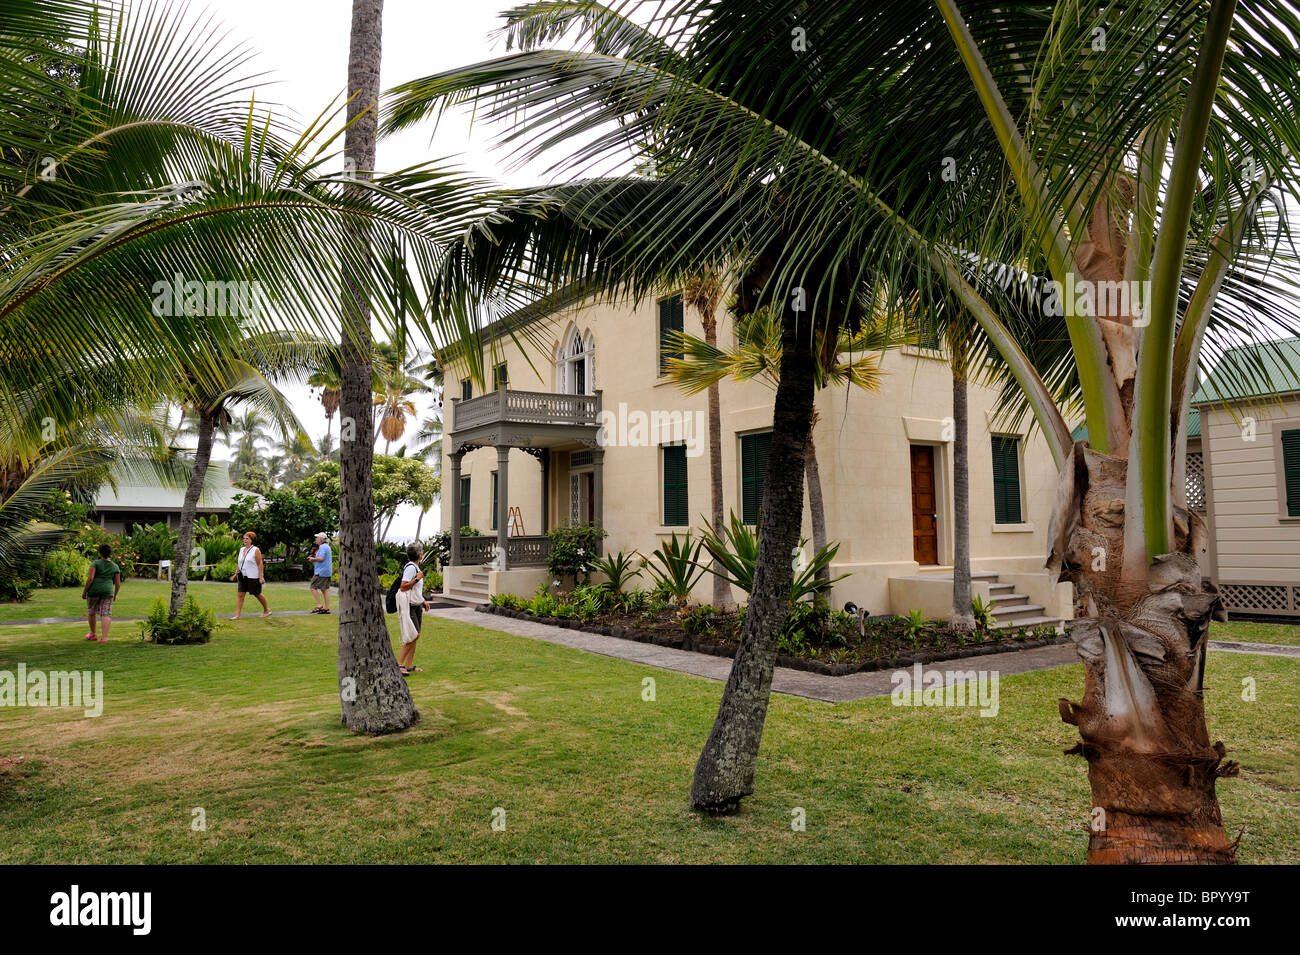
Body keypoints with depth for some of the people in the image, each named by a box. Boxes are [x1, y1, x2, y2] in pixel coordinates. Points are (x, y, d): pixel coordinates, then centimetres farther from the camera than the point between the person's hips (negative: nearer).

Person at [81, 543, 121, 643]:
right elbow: (118, 584, 7)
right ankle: (104, 637, -18)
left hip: (94, 590, -1)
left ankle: (93, 634, 34)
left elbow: (90, 578, -12)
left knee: (91, 612, 21)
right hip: (107, 591, 1)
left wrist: (84, 591, -3)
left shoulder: (95, 563, -1)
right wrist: (115, 595, 22)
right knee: (106, 615, -4)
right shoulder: (115, 567, 8)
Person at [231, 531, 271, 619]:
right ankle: (237, 615, -3)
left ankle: (267, 610, 24)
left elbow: (260, 564, -13)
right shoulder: (241, 549, 11)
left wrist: (261, 577, -19)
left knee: (257, 594, 6)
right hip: (243, 577, 6)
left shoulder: (256, 550, -10)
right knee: (240, 595, -2)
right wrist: (236, 574, 15)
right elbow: (239, 563, 19)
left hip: (253, 577, -6)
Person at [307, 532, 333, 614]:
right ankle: (326, 608, 5)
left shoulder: (322, 547, -12)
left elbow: (321, 558, -23)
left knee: (313, 588, -4)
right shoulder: (327, 546, 19)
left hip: (321, 572, -10)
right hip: (327, 572, 10)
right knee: (324, 589, 8)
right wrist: (314, 558, 16)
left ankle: (319, 605, -8)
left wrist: (313, 559, -8)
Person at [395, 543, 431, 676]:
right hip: (408, 606, -10)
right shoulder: (410, 567, -15)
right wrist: (417, 579, -23)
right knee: (413, 635, -13)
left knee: (414, 636, 8)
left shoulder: (415, 567, 15)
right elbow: (403, 587, -20)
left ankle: (409, 666, 12)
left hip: (416, 605, 10)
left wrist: (423, 601, 19)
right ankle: (399, 663, -8)